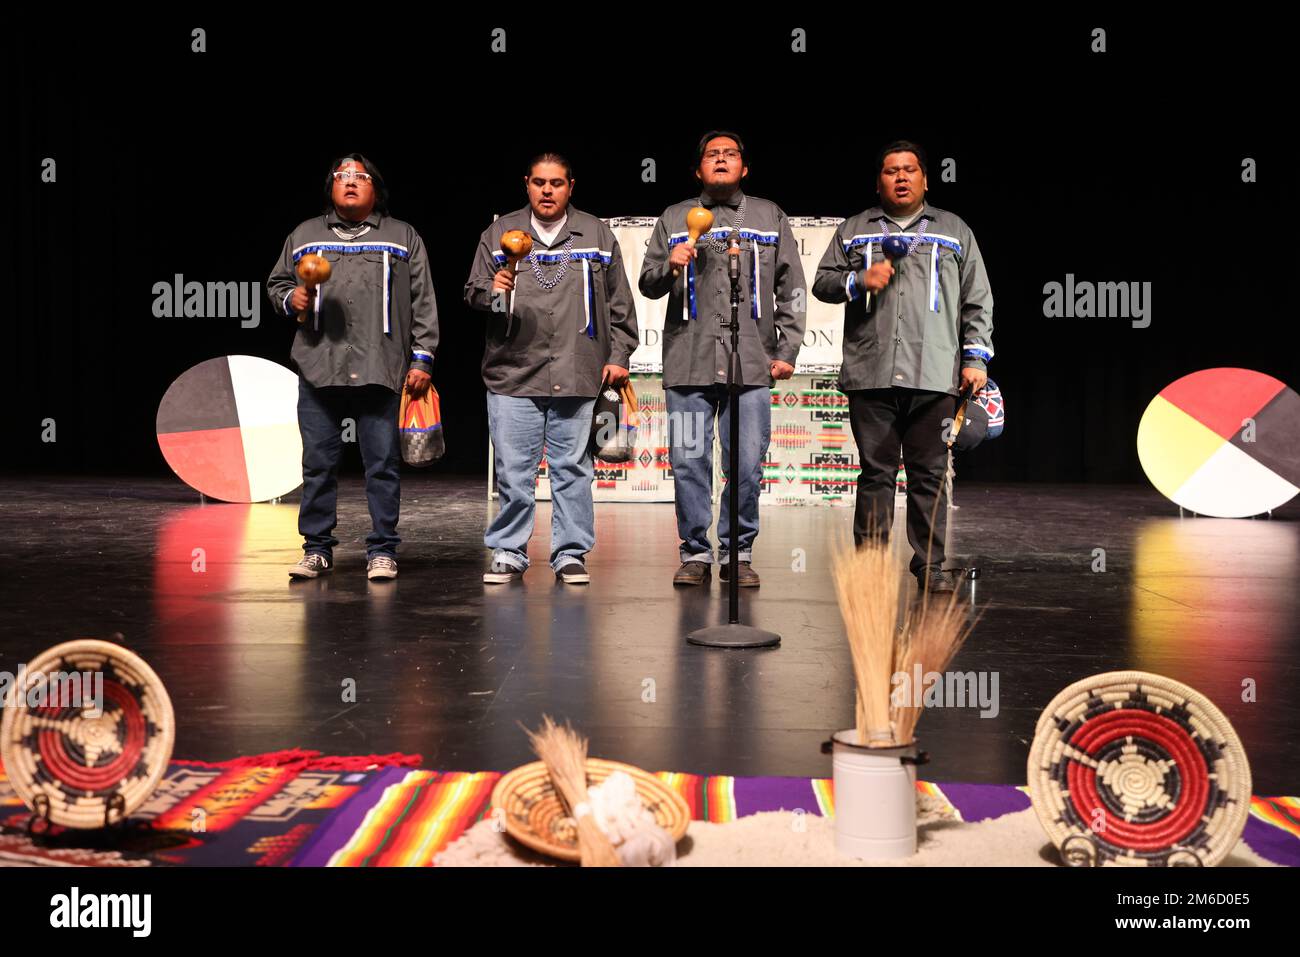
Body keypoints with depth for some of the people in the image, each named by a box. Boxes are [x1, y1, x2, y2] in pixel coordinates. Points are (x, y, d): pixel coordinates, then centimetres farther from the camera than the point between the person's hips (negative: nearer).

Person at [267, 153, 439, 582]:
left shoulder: (403, 237, 12)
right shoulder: (304, 236, 18)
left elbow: (422, 303, 8)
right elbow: (276, 282, 25)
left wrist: (421, 358, 0)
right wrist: (291, 298, 2)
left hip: (380, 369, -2)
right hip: (318, 368, 2)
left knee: (382, 464, -1)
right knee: (318, 463, 4)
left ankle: (382, 551, 8)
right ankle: (317, 549, 15)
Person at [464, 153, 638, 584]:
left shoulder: (597, 234, 11)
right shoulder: (499, 233, 11)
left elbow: (619, 303, 11)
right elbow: (473, 292, 10)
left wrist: (618, 355, 5)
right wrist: (492, 290, -12)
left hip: (578, 375, 0)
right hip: (513, 373, 0)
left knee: (573, 468, 4)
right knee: (513, 471, 1)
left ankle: (570, 553, 13)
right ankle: (508, 553, 12)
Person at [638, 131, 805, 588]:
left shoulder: (770, 217, 14)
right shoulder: (674, 219, 15)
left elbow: (792, 290, 12)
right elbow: (647, 284, 13)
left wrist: (787, 351, 4)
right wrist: (670, 266, -9)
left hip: (752, 363, 0)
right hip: (688, 361, 0)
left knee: (748, 466, -1)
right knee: (689, 463, 1)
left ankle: (739, 552, 12)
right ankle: (695, 553, 12)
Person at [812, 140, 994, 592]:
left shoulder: (954, 231, 17)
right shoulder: (854, 230, 18)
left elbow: (977, 301, 14)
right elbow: (822, 281, 15)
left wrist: (976, 357, 4)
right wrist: (860, 280, -4)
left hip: (933, 376, 0)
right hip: (870, 373, 0)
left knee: (930, 474, 0)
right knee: (875, 472, 1)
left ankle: (931, 566, 7)